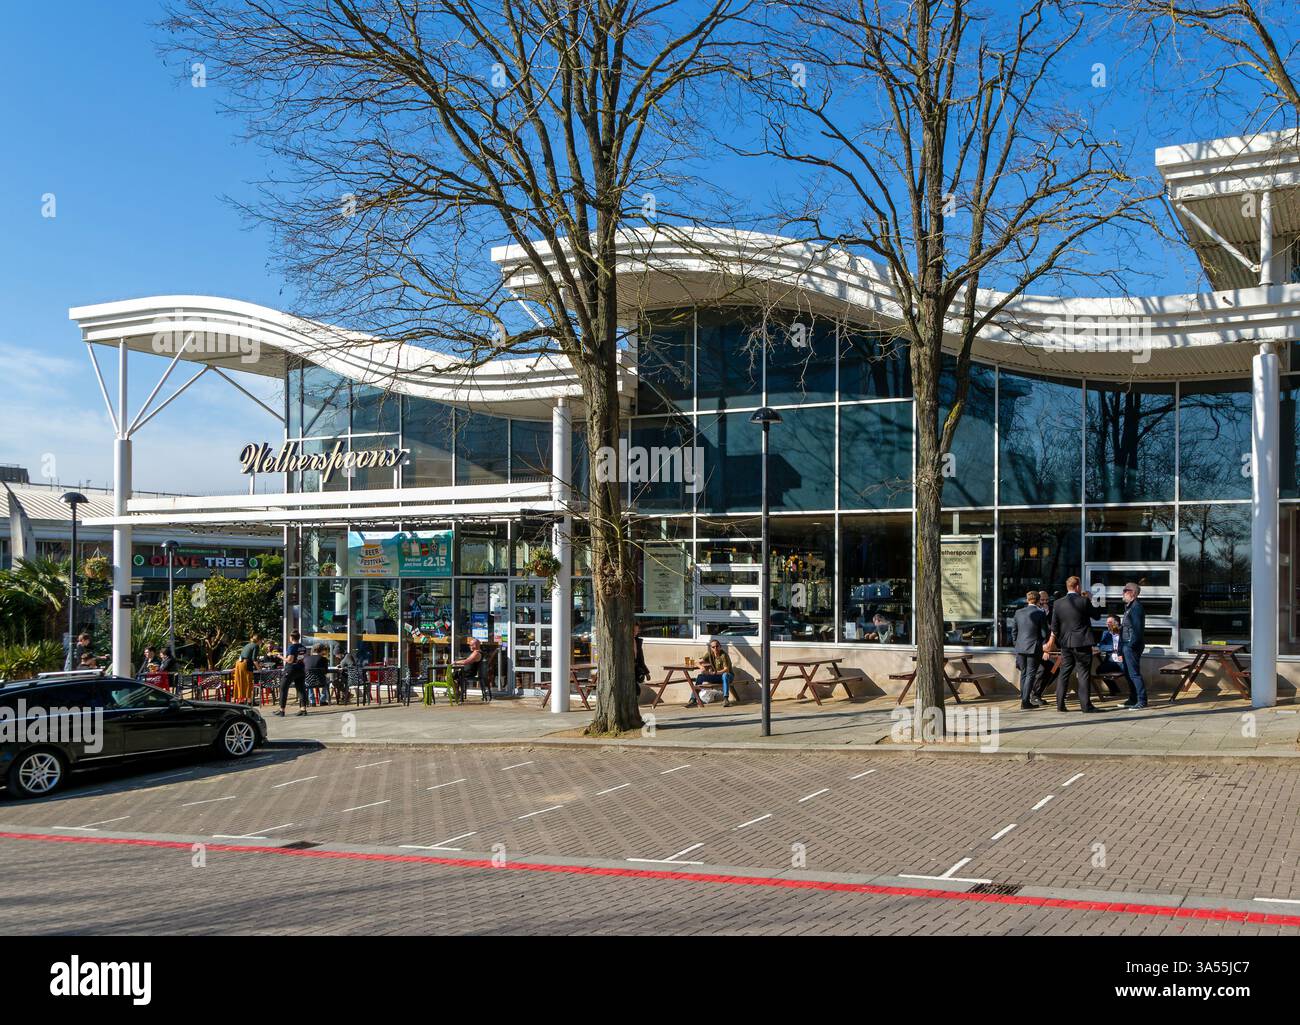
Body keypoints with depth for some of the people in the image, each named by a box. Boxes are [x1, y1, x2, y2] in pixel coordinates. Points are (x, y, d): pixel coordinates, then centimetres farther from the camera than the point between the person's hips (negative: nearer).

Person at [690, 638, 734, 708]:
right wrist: (702, 667, -31)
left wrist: (716, 672, -47)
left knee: (725, 675, -40)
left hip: (728, 676, -5)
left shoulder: (723, 655, -21)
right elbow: (699, 662, -8)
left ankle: (725, 699, -48)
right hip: (716, 677, 5)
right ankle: (693, 699, -13)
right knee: (700, 676, -13)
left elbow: (726, 669, -30)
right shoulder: (709, 654, -5)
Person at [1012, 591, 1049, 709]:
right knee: (1031, 674, 0)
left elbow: (1014, 631, 9)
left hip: (1020, 648, 4)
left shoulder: (1018, 613, 3)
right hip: (1034, 648, -4)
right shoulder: (1040, 614, -9)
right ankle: (1025, 701, -5)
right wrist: (1050, 630, 13)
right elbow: (1045, 634, -9)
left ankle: (1024, 698, 20)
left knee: (1024, 673, 15)